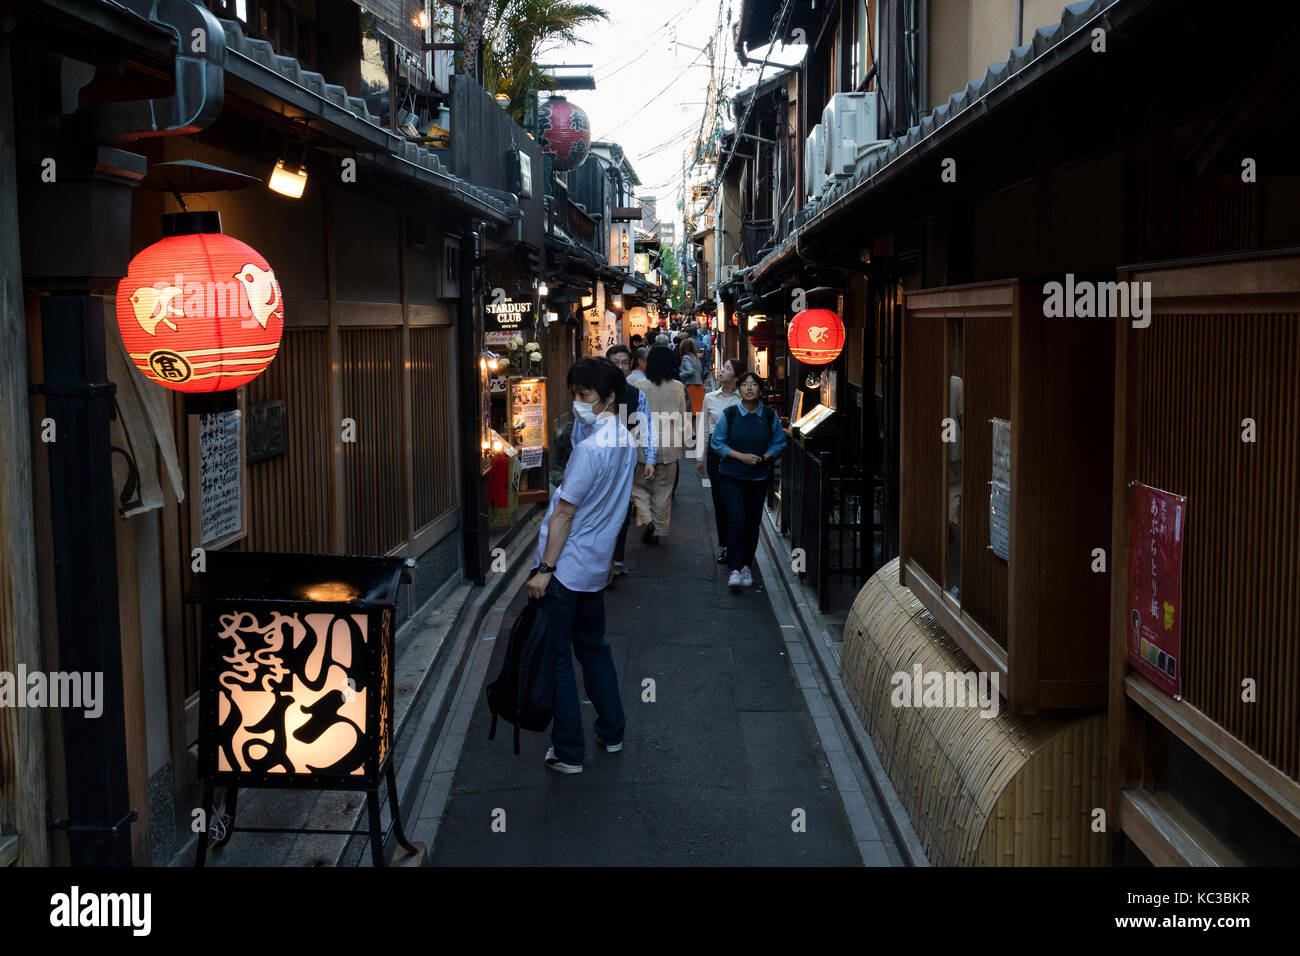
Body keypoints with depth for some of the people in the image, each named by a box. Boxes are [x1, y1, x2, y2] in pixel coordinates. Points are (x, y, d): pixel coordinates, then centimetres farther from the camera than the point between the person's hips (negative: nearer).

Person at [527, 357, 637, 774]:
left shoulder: (590, 448, -22)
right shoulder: (626, 442, 6)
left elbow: (565, 513, -20)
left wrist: (543, 570, -17)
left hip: (564, 568, -9)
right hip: (596, 567, 9)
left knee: (556, 659, 2)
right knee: (593, 647, 22)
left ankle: (568, 752, 8)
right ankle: (612, 732, 32)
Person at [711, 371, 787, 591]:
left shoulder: (770, 416, -1)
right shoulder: (729, 414, -7)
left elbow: (779, 442, 9)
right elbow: (717, 442, -1)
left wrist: (764, 457, -8)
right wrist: (741, 456, -13)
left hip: (758, 477, 2)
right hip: (732, 476, -2)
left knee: (752, 523, 8)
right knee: (736, 520, -14)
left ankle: (746, 565, 26)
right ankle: (735, 570, -11)